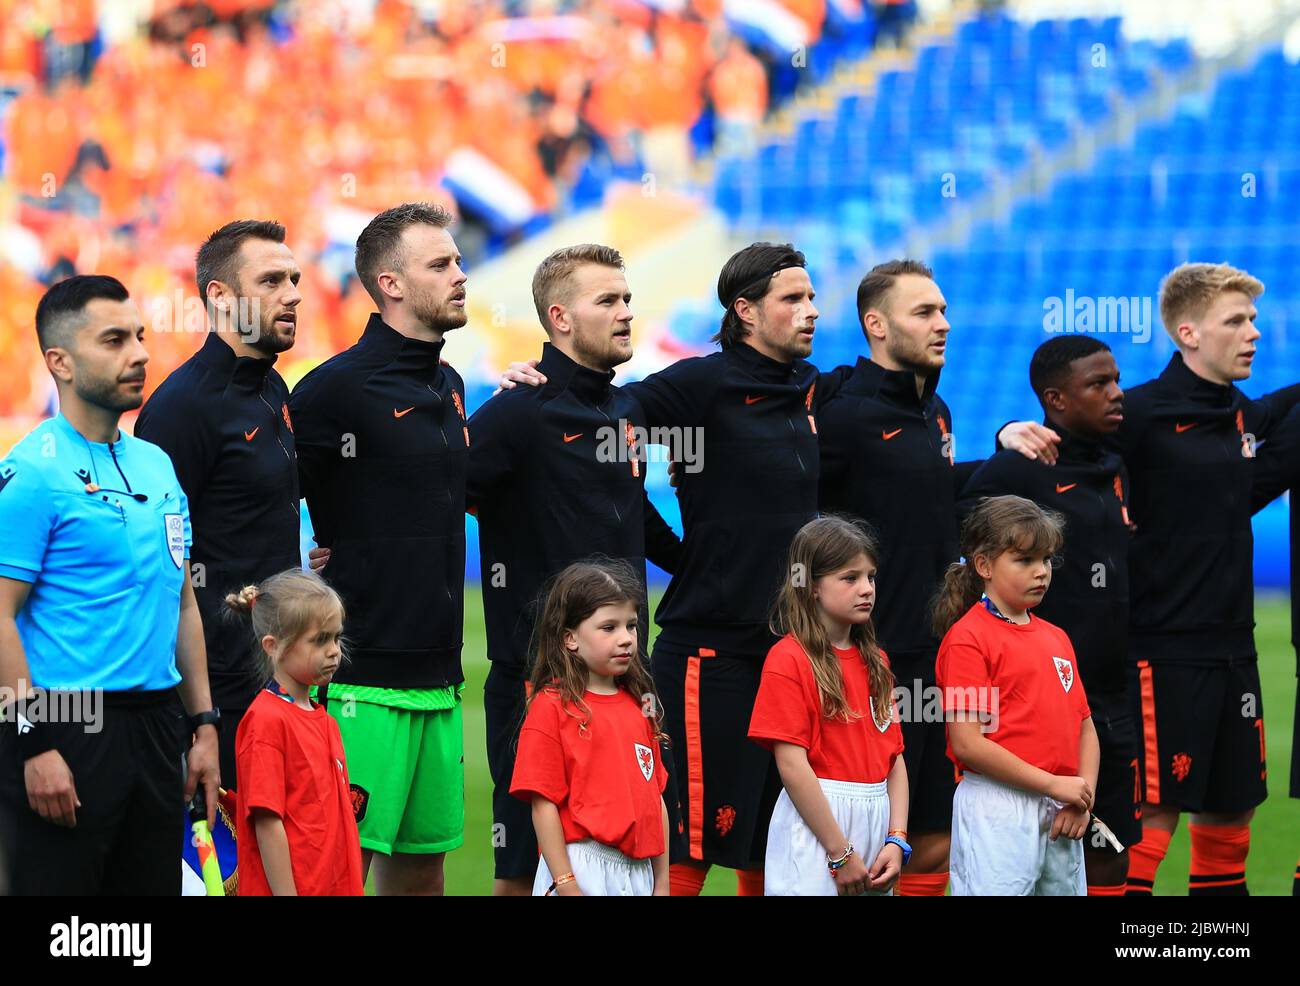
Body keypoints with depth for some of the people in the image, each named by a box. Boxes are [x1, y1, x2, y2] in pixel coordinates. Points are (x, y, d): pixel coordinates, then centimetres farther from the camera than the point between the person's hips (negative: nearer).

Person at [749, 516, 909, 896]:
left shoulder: (875, 662, 13)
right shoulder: (789, 659, -8)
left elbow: (894, 758, 10)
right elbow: (792, 765, -14)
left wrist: (897, 840, -3)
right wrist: (841, 854, -15)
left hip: (877, 821, 6)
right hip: (816, 823, -6)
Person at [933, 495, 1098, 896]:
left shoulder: (1056, 638, 16)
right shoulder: (967, 638, -7)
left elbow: (1085, 728, 17)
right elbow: (967, 743, -14)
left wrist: (1083, 801, -1)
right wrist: (1054, 785, -13)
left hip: (1061, 817, 7)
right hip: (999, 813, -7)